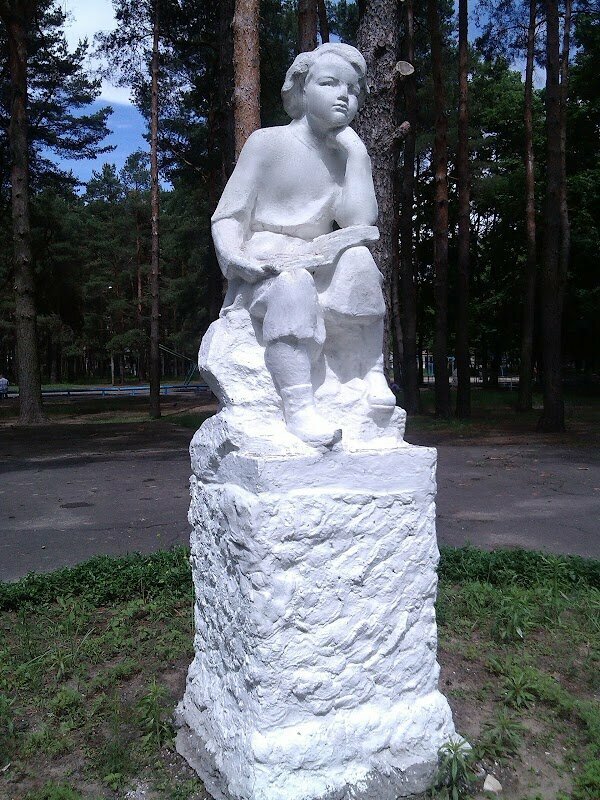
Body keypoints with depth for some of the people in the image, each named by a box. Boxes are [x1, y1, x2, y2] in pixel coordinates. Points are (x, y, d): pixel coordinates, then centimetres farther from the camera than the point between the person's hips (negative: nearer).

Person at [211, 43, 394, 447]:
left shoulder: (350, 155, 10)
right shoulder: (267, 142, -2)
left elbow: (360, 223, -6)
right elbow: (227, 216, -4)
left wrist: (356, 150, -6)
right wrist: (234, 254, -25)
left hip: (317, 263, 4)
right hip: (264, 266, -4)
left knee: (357, 259, -24)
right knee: (291, 286, -36)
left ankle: (371, 371, -19)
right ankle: (298, 406, -42)